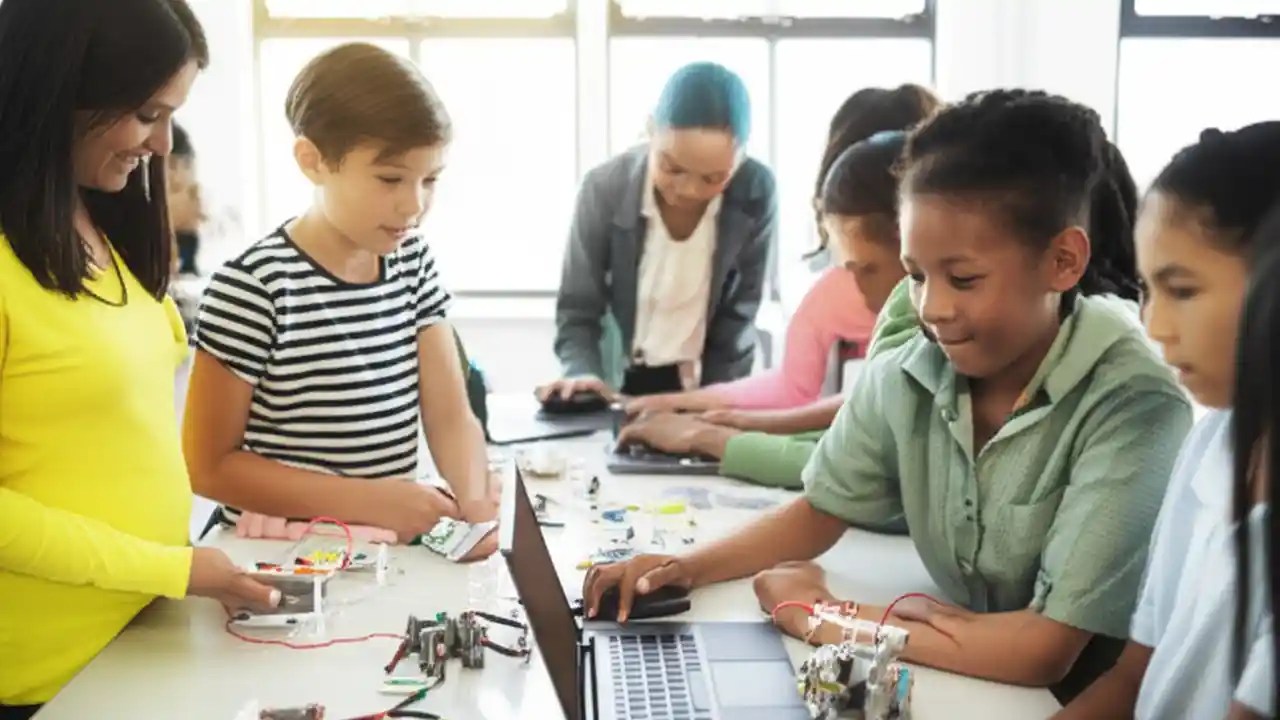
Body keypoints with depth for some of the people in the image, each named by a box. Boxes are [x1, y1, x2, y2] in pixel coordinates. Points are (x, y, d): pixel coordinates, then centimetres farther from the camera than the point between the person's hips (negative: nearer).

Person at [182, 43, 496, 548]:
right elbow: (208, 466, -10)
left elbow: (451, 417, 3)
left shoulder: (413, 262, 4)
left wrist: (474, 500, -17)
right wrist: (367, 500, -16)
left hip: (393, 549, 3)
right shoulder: (253, 287, -14)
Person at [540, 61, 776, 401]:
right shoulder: (605, 188, -17)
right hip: (621, 386, 0)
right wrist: (583, 374, -27)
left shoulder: (756, 194, -16)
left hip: (708, 386, 0)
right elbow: (577, 309, -9)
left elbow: (739, 314, -7)